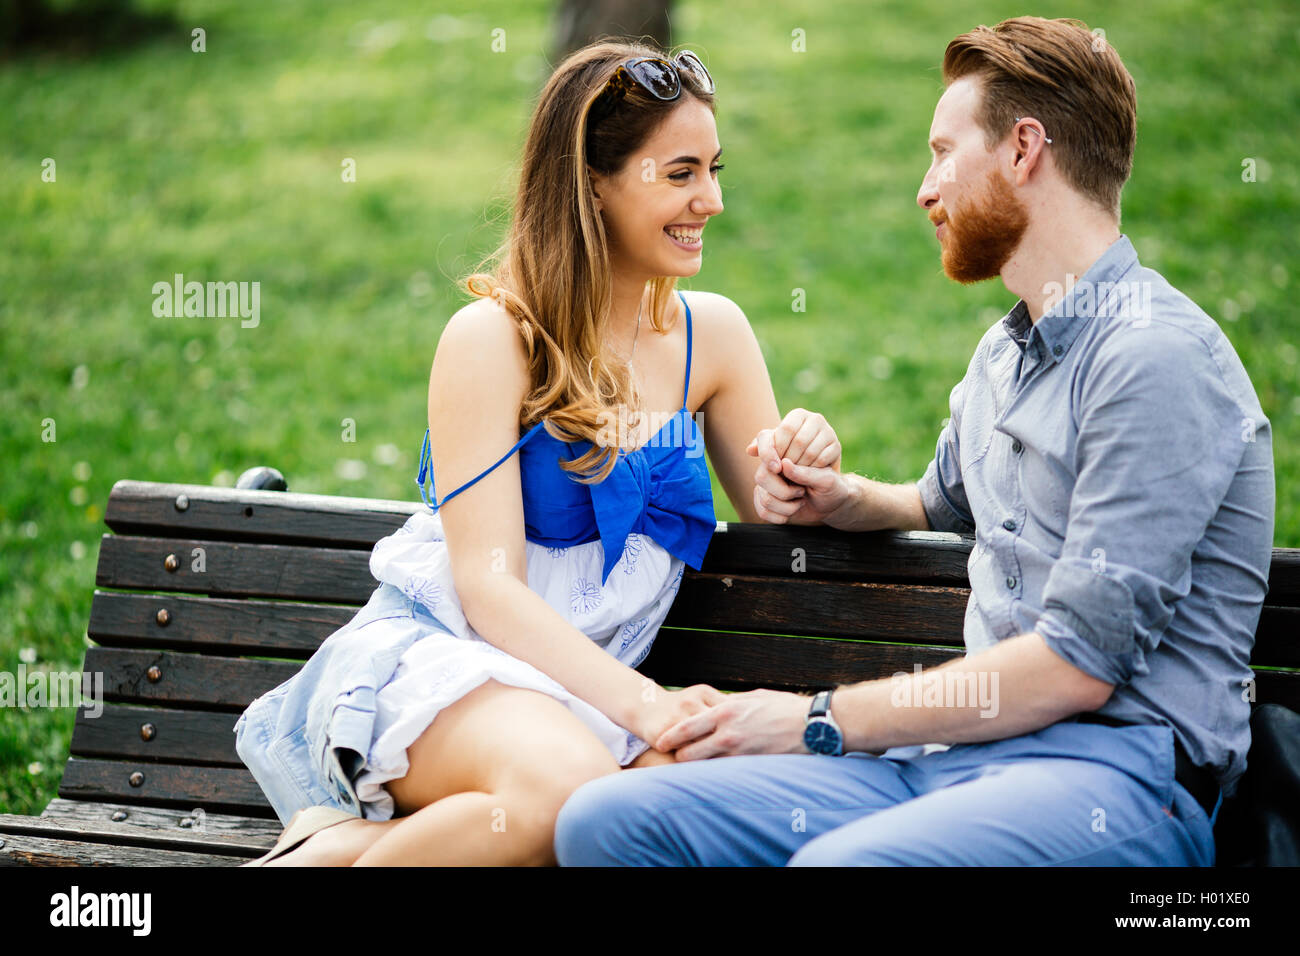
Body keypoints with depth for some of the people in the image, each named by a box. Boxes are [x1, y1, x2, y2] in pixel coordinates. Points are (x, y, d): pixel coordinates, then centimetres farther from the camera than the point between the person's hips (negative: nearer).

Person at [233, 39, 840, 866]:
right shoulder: (492, 339, -7)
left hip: (581, 688, 6)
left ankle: (354, 840, -18)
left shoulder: (712, 333, 10)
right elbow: (487, 584, -14)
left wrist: (809, 466, -11)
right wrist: (641, 703, -27)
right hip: (430, 655, -5)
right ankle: (319, 859, -15)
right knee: (563, 779, -39)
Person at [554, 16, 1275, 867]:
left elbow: (1077, 663, -17)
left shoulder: (1157, 357, -11)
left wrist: (821, 720, -11)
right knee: (603, 821, -14)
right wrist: (843, 500, 17)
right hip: (969, 746, 8)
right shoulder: (1006, 353, 20)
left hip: (1120, 767, -8)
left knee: (841, 860, -40)